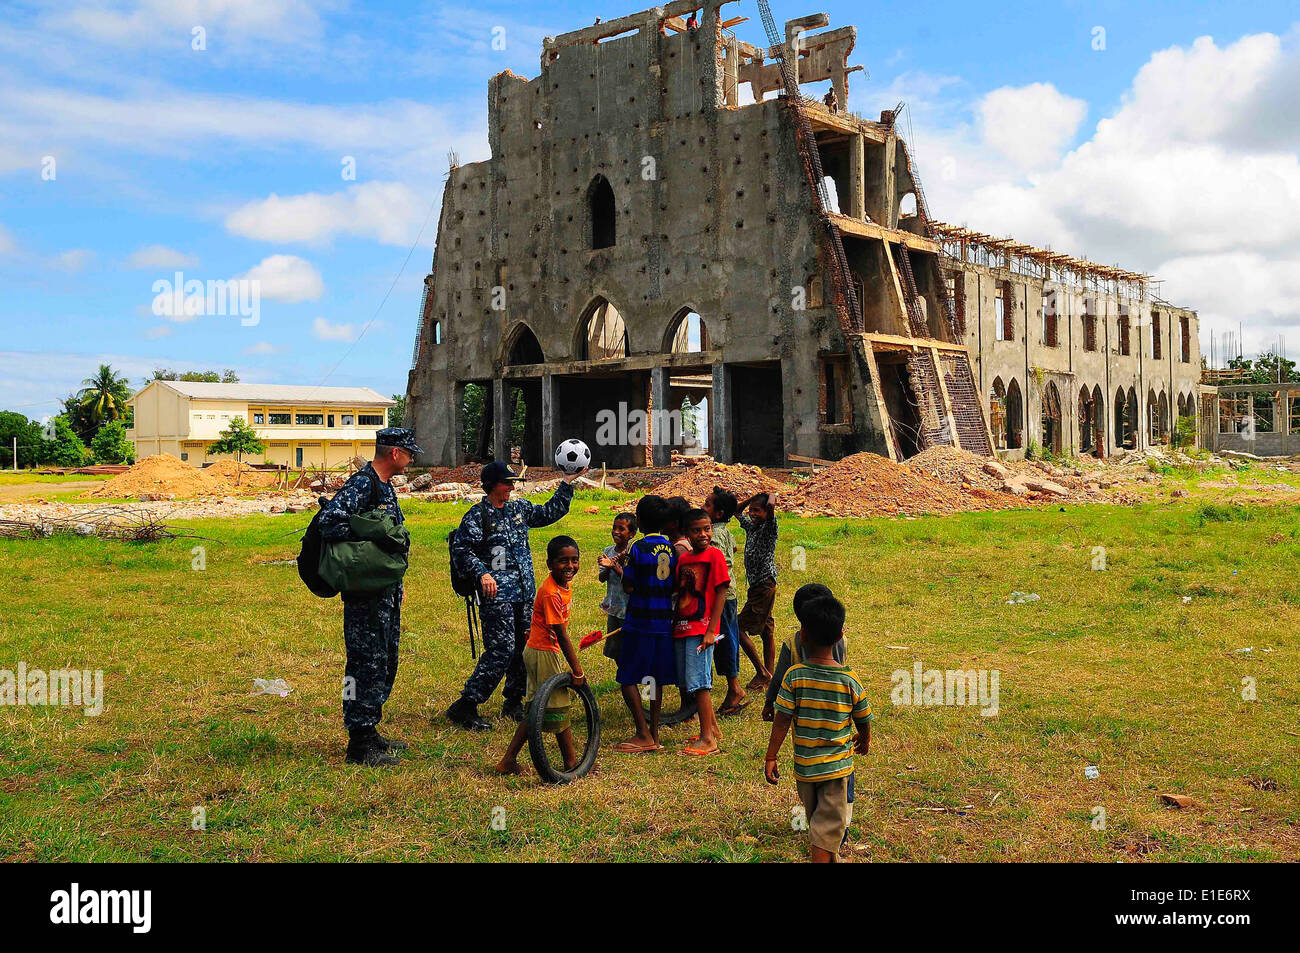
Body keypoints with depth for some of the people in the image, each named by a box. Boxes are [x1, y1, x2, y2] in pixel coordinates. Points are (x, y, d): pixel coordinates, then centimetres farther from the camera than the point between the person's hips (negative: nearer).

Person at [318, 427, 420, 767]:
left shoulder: (385, 485, 15)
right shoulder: (361, 485, -17)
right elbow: (328, 523, -29)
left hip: (387, 590, 10)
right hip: (365, 594, -10)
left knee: (385, 662, 16)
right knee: (367, 663, -6)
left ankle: (370, 732, 27)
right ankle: (359, 745, 1)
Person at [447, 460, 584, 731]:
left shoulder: (520, 508, 15)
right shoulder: (478, 515, -6)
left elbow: (550, 513, 25)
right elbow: (462, 550, -11)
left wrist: (567, 483, 21)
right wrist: (483, 573, -24)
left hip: (525, 594, 7)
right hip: (496, 595, -7)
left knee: (524, 647, 9)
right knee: (501, 650, -14)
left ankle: (513, 703, 24)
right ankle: (465, 706, -8)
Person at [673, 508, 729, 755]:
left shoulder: (714, 554, -6)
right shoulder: (683, 558, 13)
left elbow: (721, 593, -9)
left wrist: (711, 630, -14)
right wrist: (674, 623, 13)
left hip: (702, 628, -7)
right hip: (682, 627, 7)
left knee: (698, 682, -10)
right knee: (687, 683, 11)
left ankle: (708, 740, -5)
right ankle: (713, 729, 25)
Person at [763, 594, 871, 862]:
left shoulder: (794, 676, -14)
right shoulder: (849, 679, -12)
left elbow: (782, 721, -13)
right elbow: (863, 719, 2)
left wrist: (770, 757, -4)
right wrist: (864, 741, 23)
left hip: (804, 764, 2)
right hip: (837, 766, -1)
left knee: (815, 818, 23)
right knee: (830, 825, 5)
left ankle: (831, 857, 40)